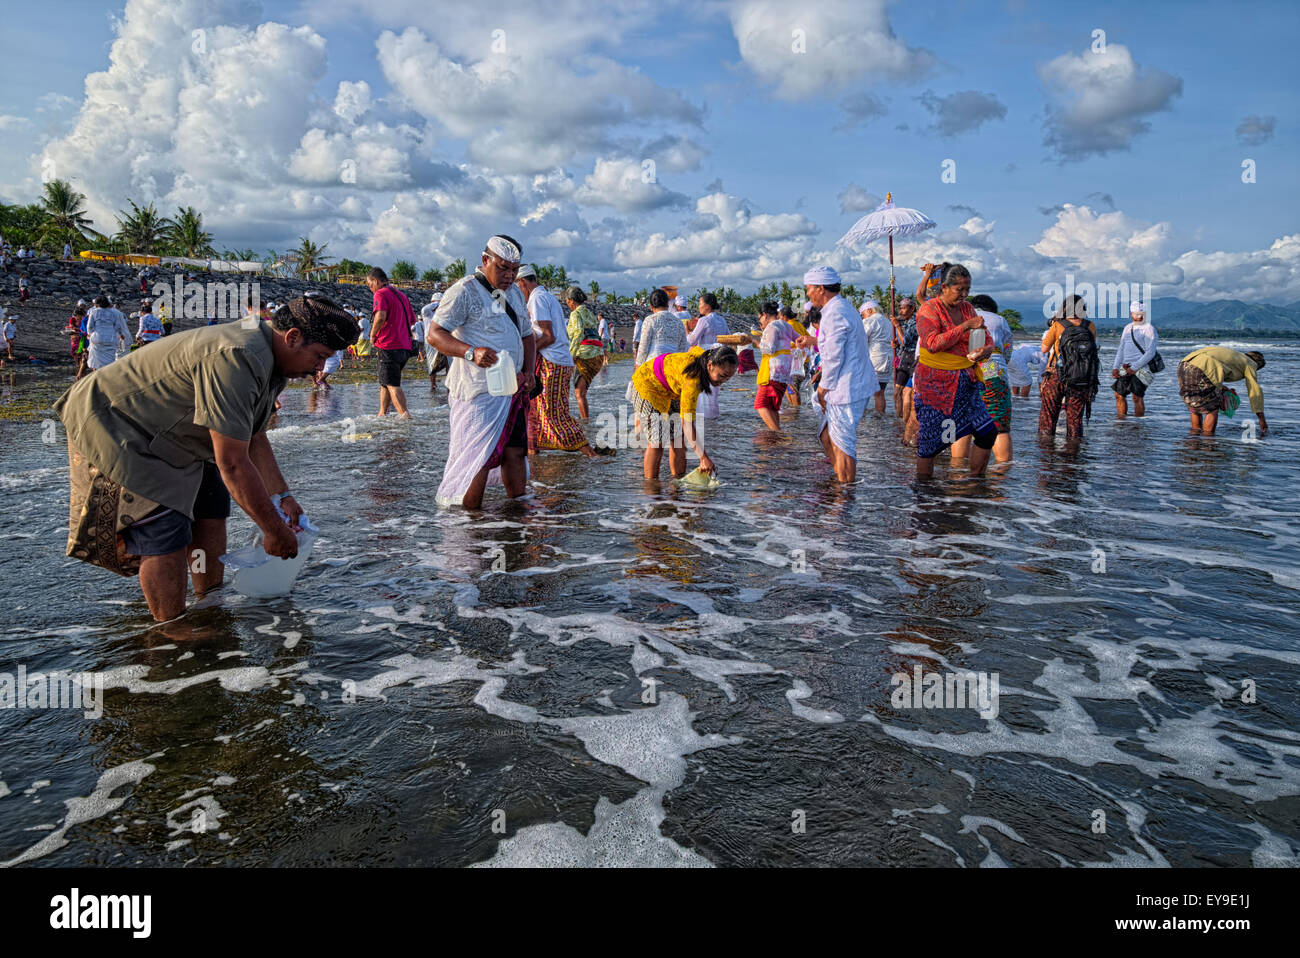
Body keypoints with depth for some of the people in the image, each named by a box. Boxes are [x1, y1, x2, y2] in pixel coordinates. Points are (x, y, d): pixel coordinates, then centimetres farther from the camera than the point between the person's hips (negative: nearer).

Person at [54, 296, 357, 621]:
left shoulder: (269, 362, -1)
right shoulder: (236, 361, -34)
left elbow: (255, 439, 9)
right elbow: (233, 465, -32)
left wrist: (282, 496, 3)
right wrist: (273, 529, -23)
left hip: (171, 435, 10)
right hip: (114, 426, -10)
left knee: (211, 508, 10)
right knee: (166, 533, -15)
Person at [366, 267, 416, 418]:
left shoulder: (380, 294, -7)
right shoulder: (401, 294, 19)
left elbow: (380, 317, -24)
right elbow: (413, 320, 24)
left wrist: (372, 334, -10)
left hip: (389, 345, -8)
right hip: (405, 346, 8)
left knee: (392, 385, -7)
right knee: (385, 382, 19)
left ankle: (404, 414, -16)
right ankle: (382, 414, 22)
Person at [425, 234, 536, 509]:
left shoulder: (514, 293, 18)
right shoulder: (465, 290, -8)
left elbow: (527, 336, 25)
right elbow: (434, 334, -14)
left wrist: (528, 371, 6)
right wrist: (471, 352, -31)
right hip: (479, 393, -7)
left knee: (516, 452, 8)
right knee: (476, 459, -8)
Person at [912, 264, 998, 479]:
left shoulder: (967, 308, 11)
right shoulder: (929, 309, -9)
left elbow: (986, 338, 14)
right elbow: (933, 343, -23)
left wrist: (987, 349, -10)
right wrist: (966, 326, -25)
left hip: (966, 383, 6)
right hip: (935, 385, -6)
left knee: (988, 433, 2)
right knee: (931, 442, -3)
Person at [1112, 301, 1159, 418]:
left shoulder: (1148, 328, -5)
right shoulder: (1128, 328, 17)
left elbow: (1150, 353, -12)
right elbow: (1121, 349, 18)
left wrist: (1134, 367, -17)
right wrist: (1115, 367, 6)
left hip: (1142, 368, -7)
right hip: (1126, 368, 7)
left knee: (1137, 397, -12)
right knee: (1119, 394, 7)